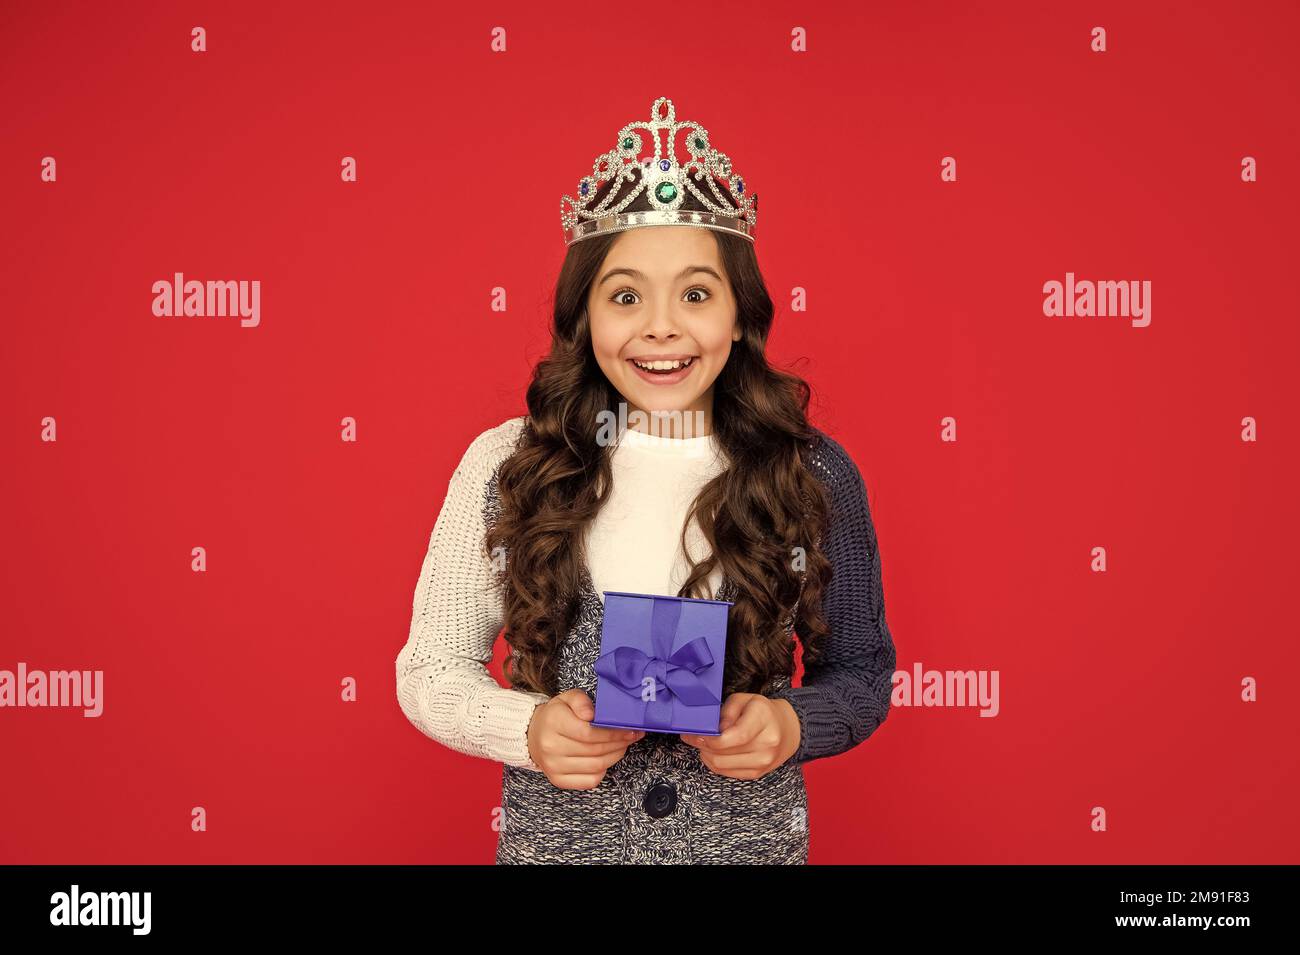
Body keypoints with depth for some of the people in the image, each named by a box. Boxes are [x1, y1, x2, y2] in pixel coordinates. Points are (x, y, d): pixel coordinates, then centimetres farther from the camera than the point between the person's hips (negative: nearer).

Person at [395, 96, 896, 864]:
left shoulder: (815, 477, -8)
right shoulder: (504, 465, -9)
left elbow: (861, 671, 2)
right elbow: (431, 668, -3)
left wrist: (793, 725, -18)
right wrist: (527, 729, -21)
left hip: (751, 841, 0)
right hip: (552, 841, 0)